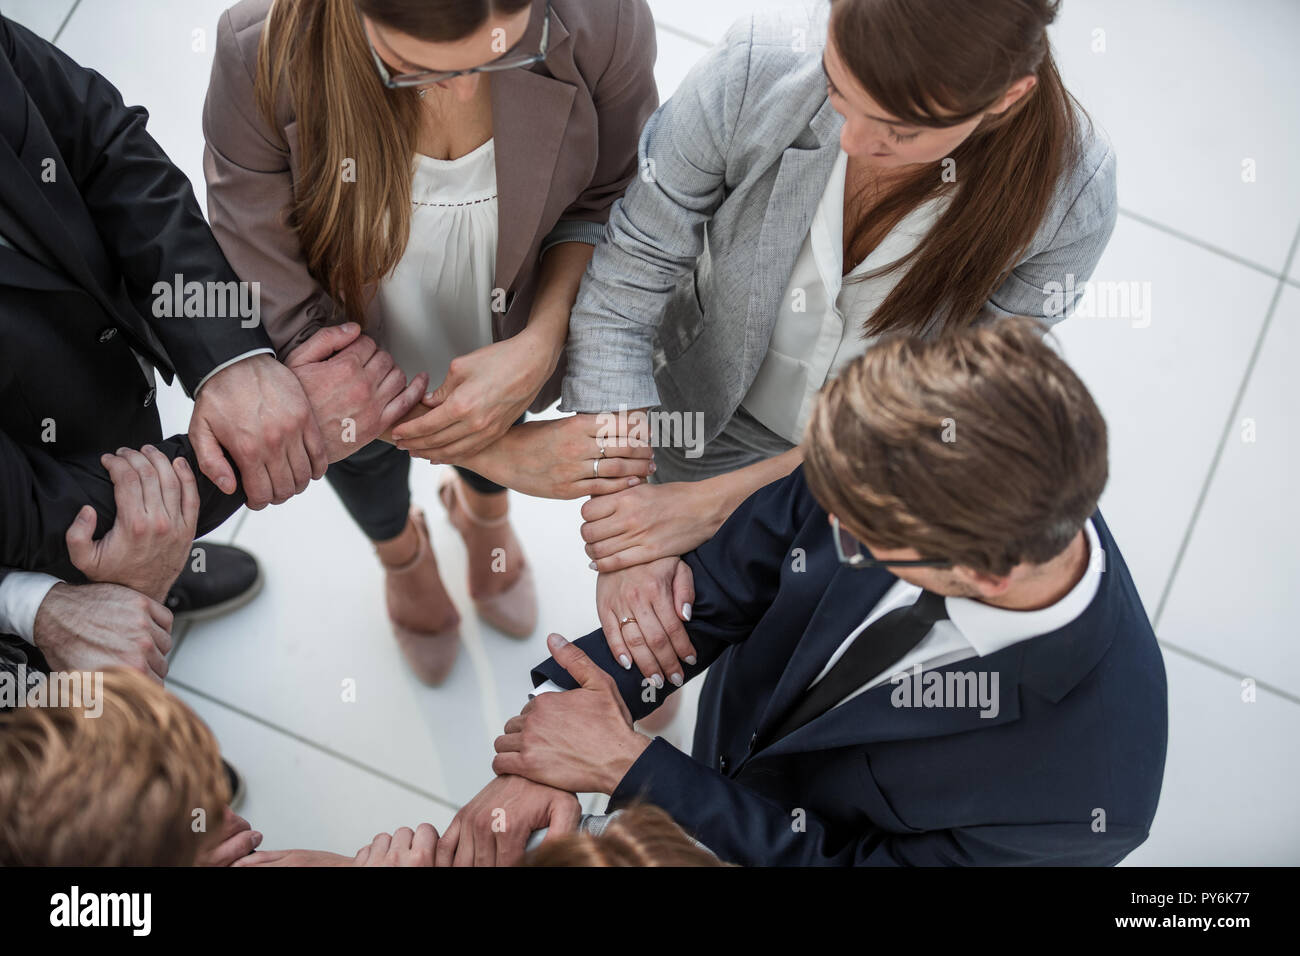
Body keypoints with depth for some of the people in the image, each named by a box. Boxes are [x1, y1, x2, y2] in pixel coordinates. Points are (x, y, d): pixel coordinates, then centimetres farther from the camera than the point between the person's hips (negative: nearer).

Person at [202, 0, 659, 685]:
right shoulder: (261, 58, -40)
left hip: (506, 347, 1)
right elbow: (290, 322, -33)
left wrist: (540, 345, -33)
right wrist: (506, 455, -36)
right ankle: (401, 553, 72)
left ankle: (482, 513, 75)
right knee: (366, 458, 34)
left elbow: (610, 201, -15)